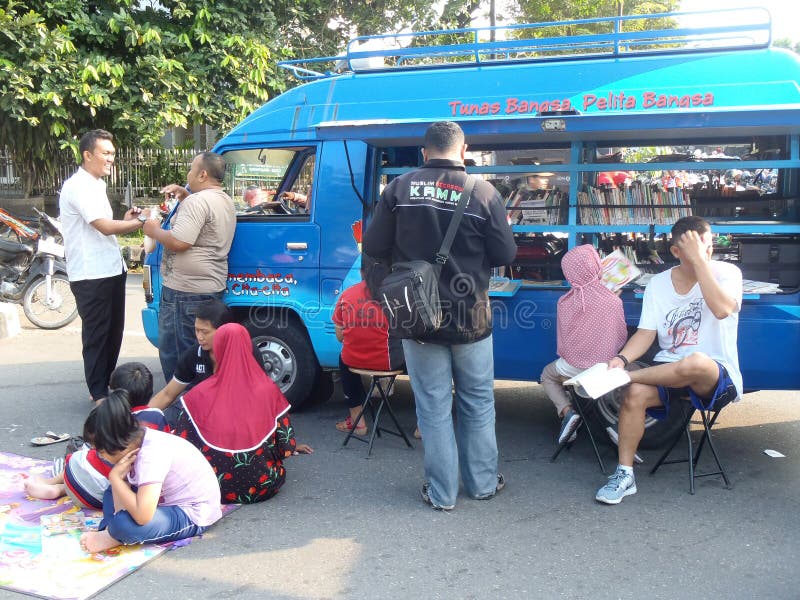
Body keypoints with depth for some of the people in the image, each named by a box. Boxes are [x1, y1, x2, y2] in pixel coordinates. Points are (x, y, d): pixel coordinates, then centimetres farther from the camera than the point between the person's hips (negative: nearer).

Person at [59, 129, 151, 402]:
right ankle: (98, 394, 10)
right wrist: (140, 221, -14)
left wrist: (126, 219, 8)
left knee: (114, 331, 16)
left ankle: (108, 383, 29)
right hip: (91, 276, -9)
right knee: (97, 335, -1)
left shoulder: (96, 185, 16)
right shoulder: (78, 187, -15)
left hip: (111, 271, 10)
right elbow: (105, 227, -21)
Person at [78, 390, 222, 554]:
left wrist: (115, 477, -23)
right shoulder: (136, 439, -3)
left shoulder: (151, 455, -28)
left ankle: (111, 536, 1)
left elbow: (143, 516, -35)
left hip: (192, 516, -10)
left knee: (124, 524, -29)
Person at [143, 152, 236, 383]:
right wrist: (183, 194, 20)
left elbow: (179, 242, -25)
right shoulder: (226, 201, 15)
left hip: (185, 290, -10)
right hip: (212, 288, 10)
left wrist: (154, 231, -7)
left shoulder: (197, 201, -17)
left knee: (173, 353, -1)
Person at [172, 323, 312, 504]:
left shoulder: (201, 394, -5)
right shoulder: (268, 389, -5)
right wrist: (293, 447, 24)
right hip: (260, 484, 3)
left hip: (216, 486, -3)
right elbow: (285, 443, 0)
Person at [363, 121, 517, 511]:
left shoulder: (400, 188, -6)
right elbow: (505, 255, -5)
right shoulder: (482, 192, -9)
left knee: (433, 407, 10)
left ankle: (441, 493, 20)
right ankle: (482, 482, 30)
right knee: (477, 404, 17)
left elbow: (374, 248, -3)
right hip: (469, 318, 0)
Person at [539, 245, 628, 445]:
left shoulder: (564, 302, -12)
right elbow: (622, 338, -3)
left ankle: (567, 411, 3)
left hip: (573, 367, -1)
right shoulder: (613, 301, -13)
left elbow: (561, 339, -1)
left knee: (547, 375, 27)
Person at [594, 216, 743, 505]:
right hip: (669, 369, 3)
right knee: (634, 395, -27)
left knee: (695, 363, -39)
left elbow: (722, 309, -25)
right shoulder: (658, 284, 6)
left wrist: (700, 258, -23)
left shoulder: (726, 272, -4)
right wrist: (622, 358, -19)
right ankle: (624, 475, -13)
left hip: (717, 375, -3)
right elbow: (646, 333, 1)